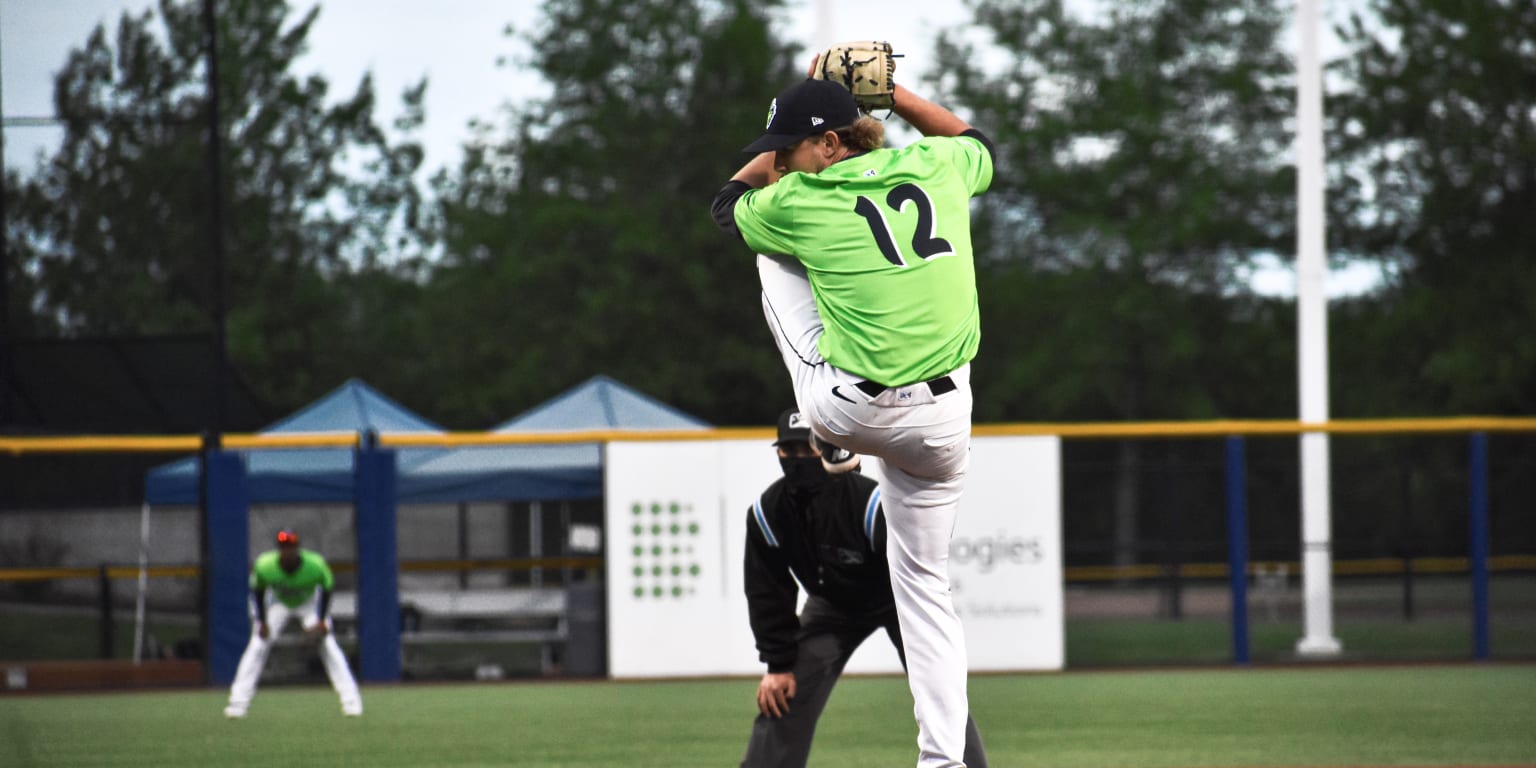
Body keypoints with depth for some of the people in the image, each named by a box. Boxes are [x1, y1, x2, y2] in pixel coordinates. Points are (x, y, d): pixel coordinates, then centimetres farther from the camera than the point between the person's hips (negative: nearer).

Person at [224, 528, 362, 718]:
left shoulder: (315, 565, -32)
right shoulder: (264, 566, -29)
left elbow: (326, 588, -13)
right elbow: (257, 592, -10)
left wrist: (322, 621, -18)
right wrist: (261, 622, -16)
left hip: (309, 603, -1)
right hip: (279, 604, 1)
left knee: (328, 644, -15)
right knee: (258, 644, -12)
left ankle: (350, 701, -11)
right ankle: (238, 702, -8)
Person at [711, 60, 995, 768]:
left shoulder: (797, 204, -6)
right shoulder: (933, 167, 3)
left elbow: (726, 203, 17)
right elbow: (977, 143, 29)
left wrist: (802, 132, 22)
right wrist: (888, 91, 26)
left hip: (846, 409, -3)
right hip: (941, 420, 3)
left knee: (776, 255, 22)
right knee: (923, 581, 15)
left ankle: (832, 442, 20)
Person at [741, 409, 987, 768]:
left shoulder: (873, 505, -36)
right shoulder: (766, 514, -22)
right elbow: (767, 594, -10)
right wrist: (778, 664, -12)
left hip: (897, 600, -4)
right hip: (832, 604, 4)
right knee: (781, 699, -6)